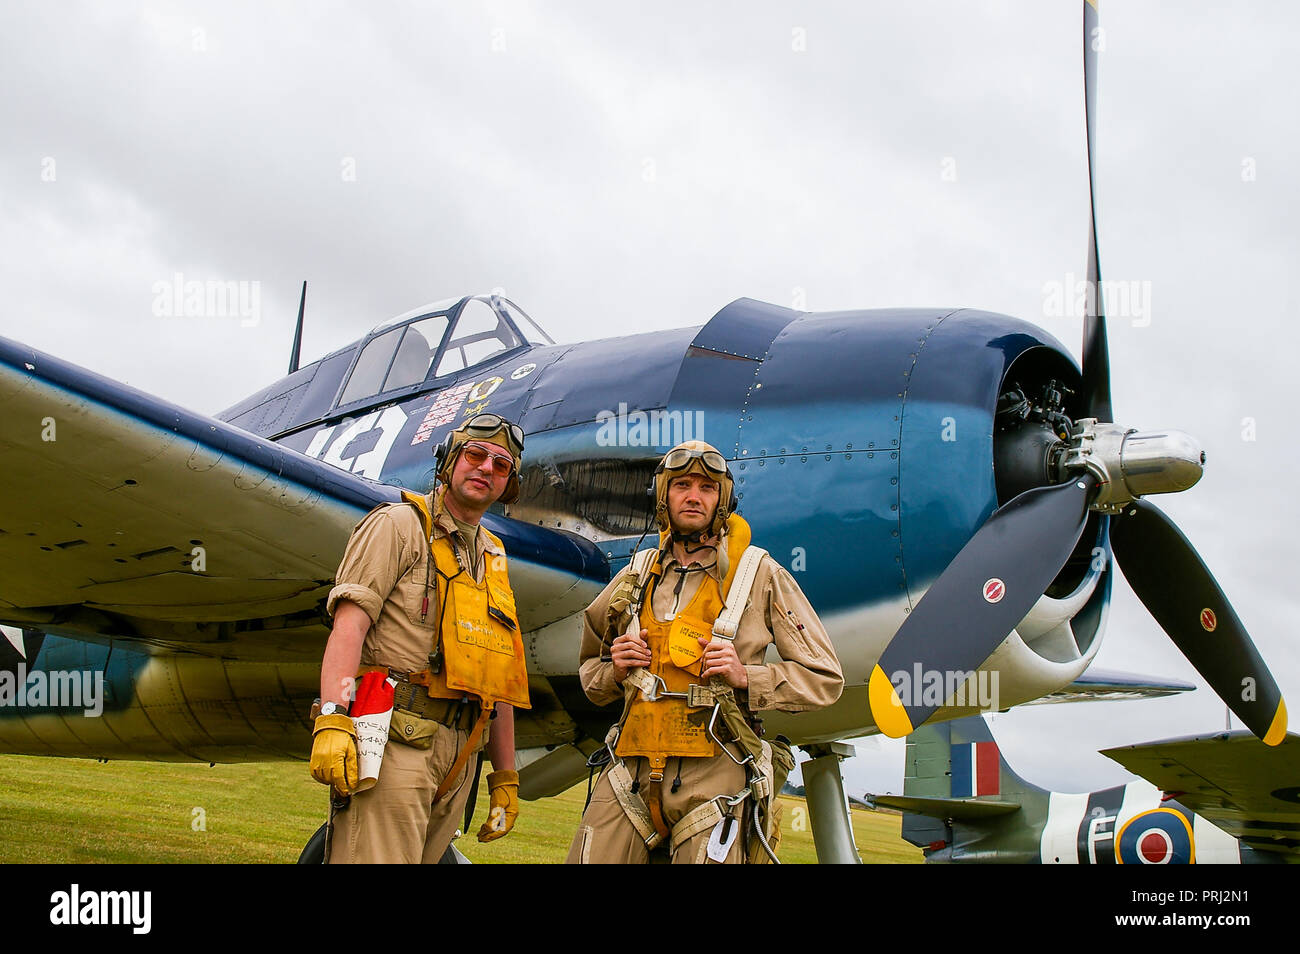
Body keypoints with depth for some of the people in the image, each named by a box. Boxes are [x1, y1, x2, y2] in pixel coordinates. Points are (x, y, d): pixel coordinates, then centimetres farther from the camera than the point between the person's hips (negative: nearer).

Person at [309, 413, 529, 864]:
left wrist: (506, 777, 21)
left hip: (459, 756, 7)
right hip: (395, 738, -6)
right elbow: (350, 622, -9)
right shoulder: (401, 523, 4)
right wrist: (333, 719, -23)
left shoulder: (493, 559, 24)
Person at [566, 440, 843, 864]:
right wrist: (614, 671, 3)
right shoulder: (636, 577, 14)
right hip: (631, 771, 3)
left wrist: (746, 676, -10)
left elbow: (824, 679, 5)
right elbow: (589, 669, 27)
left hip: (714, 774, -3)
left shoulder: (761, 575, 4)